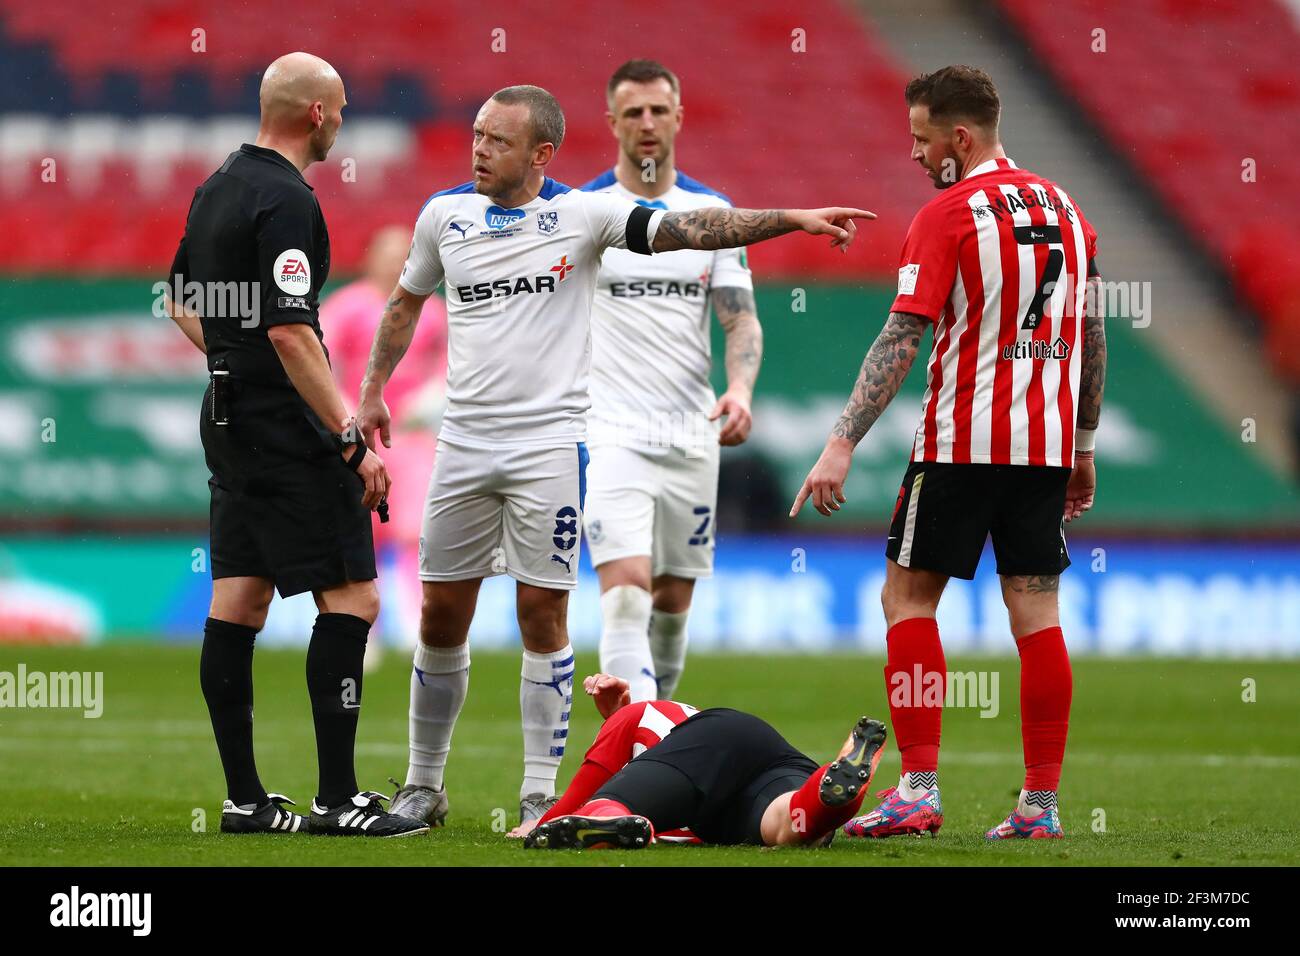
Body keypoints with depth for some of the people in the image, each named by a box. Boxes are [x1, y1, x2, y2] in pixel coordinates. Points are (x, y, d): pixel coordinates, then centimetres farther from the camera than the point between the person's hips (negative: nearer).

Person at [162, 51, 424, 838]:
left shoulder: (219, 187, 12)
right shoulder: (287, 201, -17)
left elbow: (183, 303, 23)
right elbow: (289, 331, -24)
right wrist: (354, 440, -22)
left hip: (229, 417, 10)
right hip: (289, 433, -10)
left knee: (239, 601, 8)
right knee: (351, 597, -7)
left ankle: (244, 798, 11)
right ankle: (338, 799, -9)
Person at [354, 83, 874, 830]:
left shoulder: (582, 213, -5)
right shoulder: (444, 215, 6)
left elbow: (690, 230, -12)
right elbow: (407, 302, 22)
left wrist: (794, 219, -22)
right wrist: (373, 391, 21)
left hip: (550, 442, -3)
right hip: (465, 440, 3)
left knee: (543, 617, -3)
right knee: (442, 617, 6)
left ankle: (541, 795, 4)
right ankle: (424, 786, 18)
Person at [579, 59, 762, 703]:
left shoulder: (713, 211, 7)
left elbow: (741, 319, 4)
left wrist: (741, 389, -15)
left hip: (692, 433, 4)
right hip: (610, 433, -4)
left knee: (674, 599, 10)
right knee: (625, 591, -18)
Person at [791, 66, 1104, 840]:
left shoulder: (947, 216, -9)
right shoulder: (1064, 209, 12)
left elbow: (900, 341, -15)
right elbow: (1092, 337, 16)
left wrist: (843, 444, -16)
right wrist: (1084, 446, 23)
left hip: (962, 441, -6)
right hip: (1047, 444, 6)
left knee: (909, 596, 4)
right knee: (1037, 612, 5)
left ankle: (919, 791, -5)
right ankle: (1042, 803, 2)